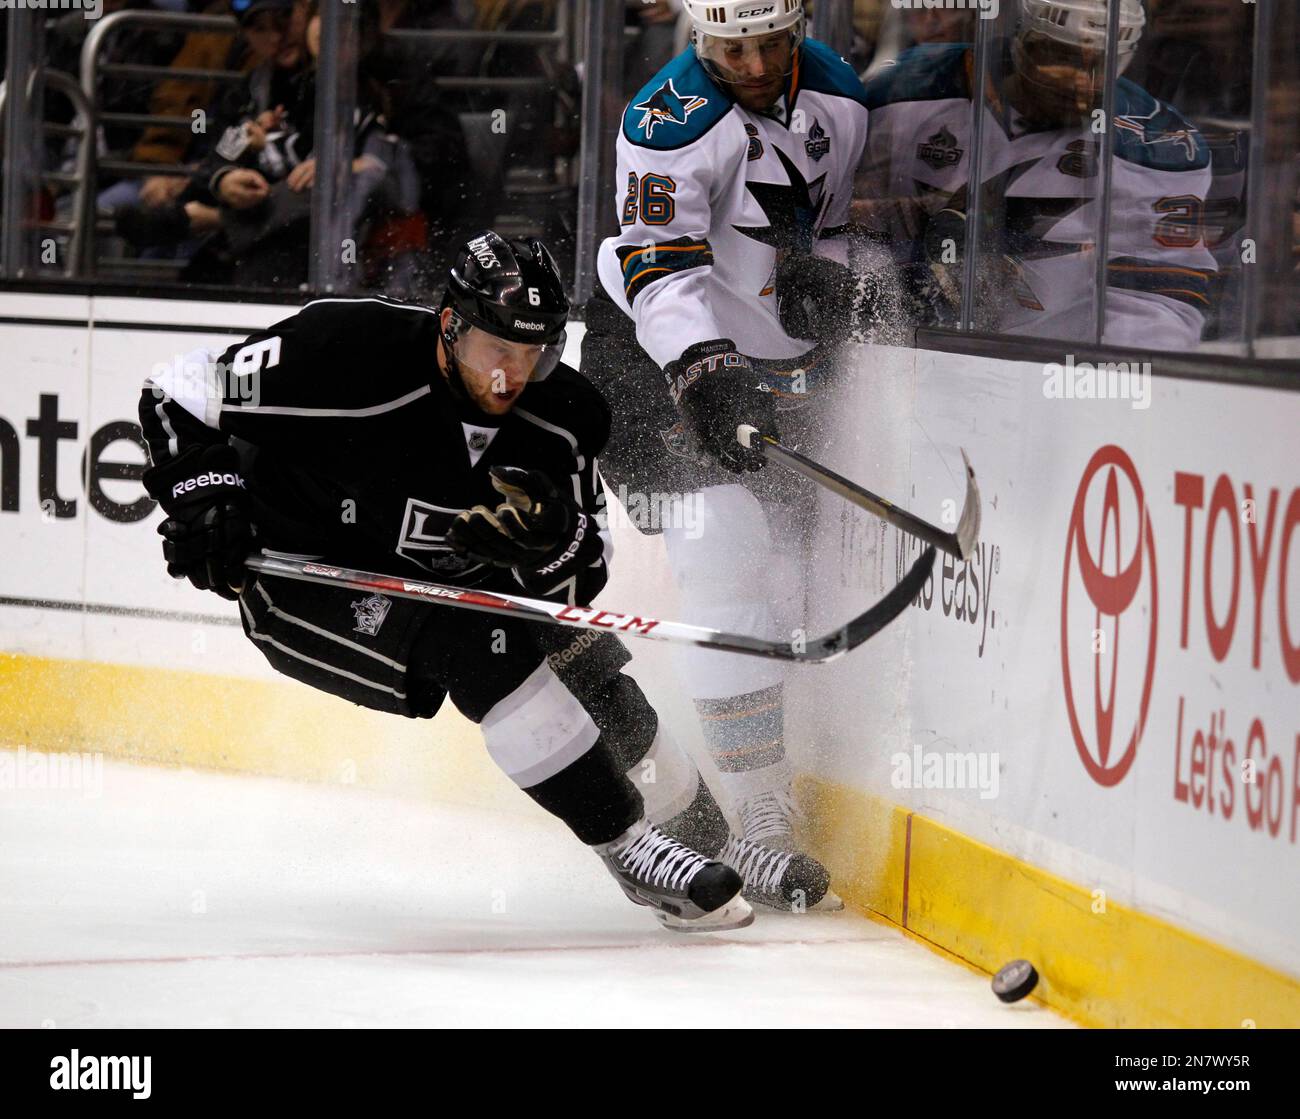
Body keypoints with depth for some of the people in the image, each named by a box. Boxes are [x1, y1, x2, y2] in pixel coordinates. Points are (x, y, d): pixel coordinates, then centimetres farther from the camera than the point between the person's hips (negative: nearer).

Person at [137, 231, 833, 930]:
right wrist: (203, 498, -30)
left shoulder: (562, 416, -12)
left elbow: (579, 582, -9)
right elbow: (180, 394, -18)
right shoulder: (353, 358, -28)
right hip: (302, 579, -6)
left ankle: (701, 840, 18)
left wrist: (549, 536, -30)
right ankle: (628, 847, -22)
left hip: (442, 577, 6)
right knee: (477, 642, -28)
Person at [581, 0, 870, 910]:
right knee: (723, 561, -20)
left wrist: (829, 279, -6)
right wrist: (705, 372, -41)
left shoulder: (837, 93, 0)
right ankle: (763, 811, -20)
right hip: (660, 355, -7)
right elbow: (662, 264, -29)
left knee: (785, 557, 9)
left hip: (779, 357, 7)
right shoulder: (673, 118, -22)